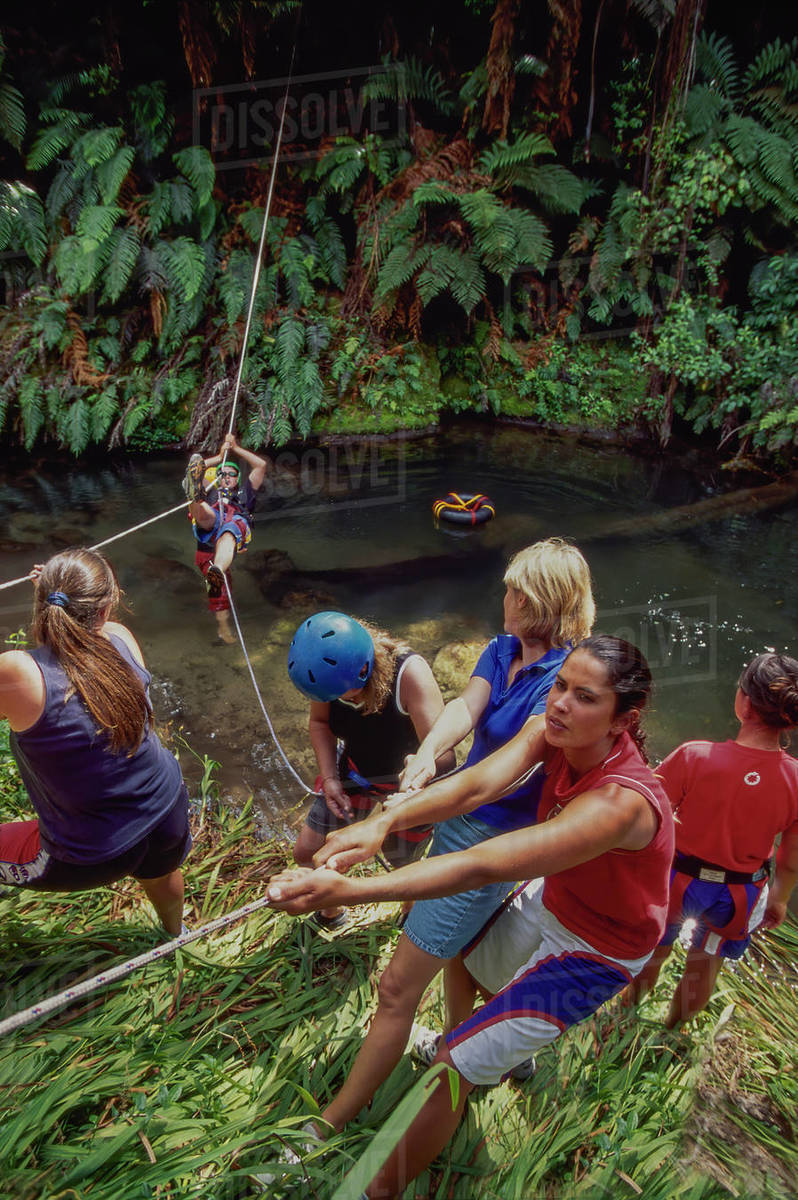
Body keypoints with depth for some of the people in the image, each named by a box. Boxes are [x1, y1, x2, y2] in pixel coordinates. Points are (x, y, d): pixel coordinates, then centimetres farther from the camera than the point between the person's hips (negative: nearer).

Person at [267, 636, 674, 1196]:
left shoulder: (619, 801, -42)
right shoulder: (550, 732, -21)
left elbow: (482, 865, -47)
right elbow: (476, 784, -33)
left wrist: (345, 889, -52)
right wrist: (384, 819, -50)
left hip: (594, 953, -7)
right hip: (549, 902, 7)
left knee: (451, 1069, -4)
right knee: (460, 961, 29)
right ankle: (507, 1055, 59)